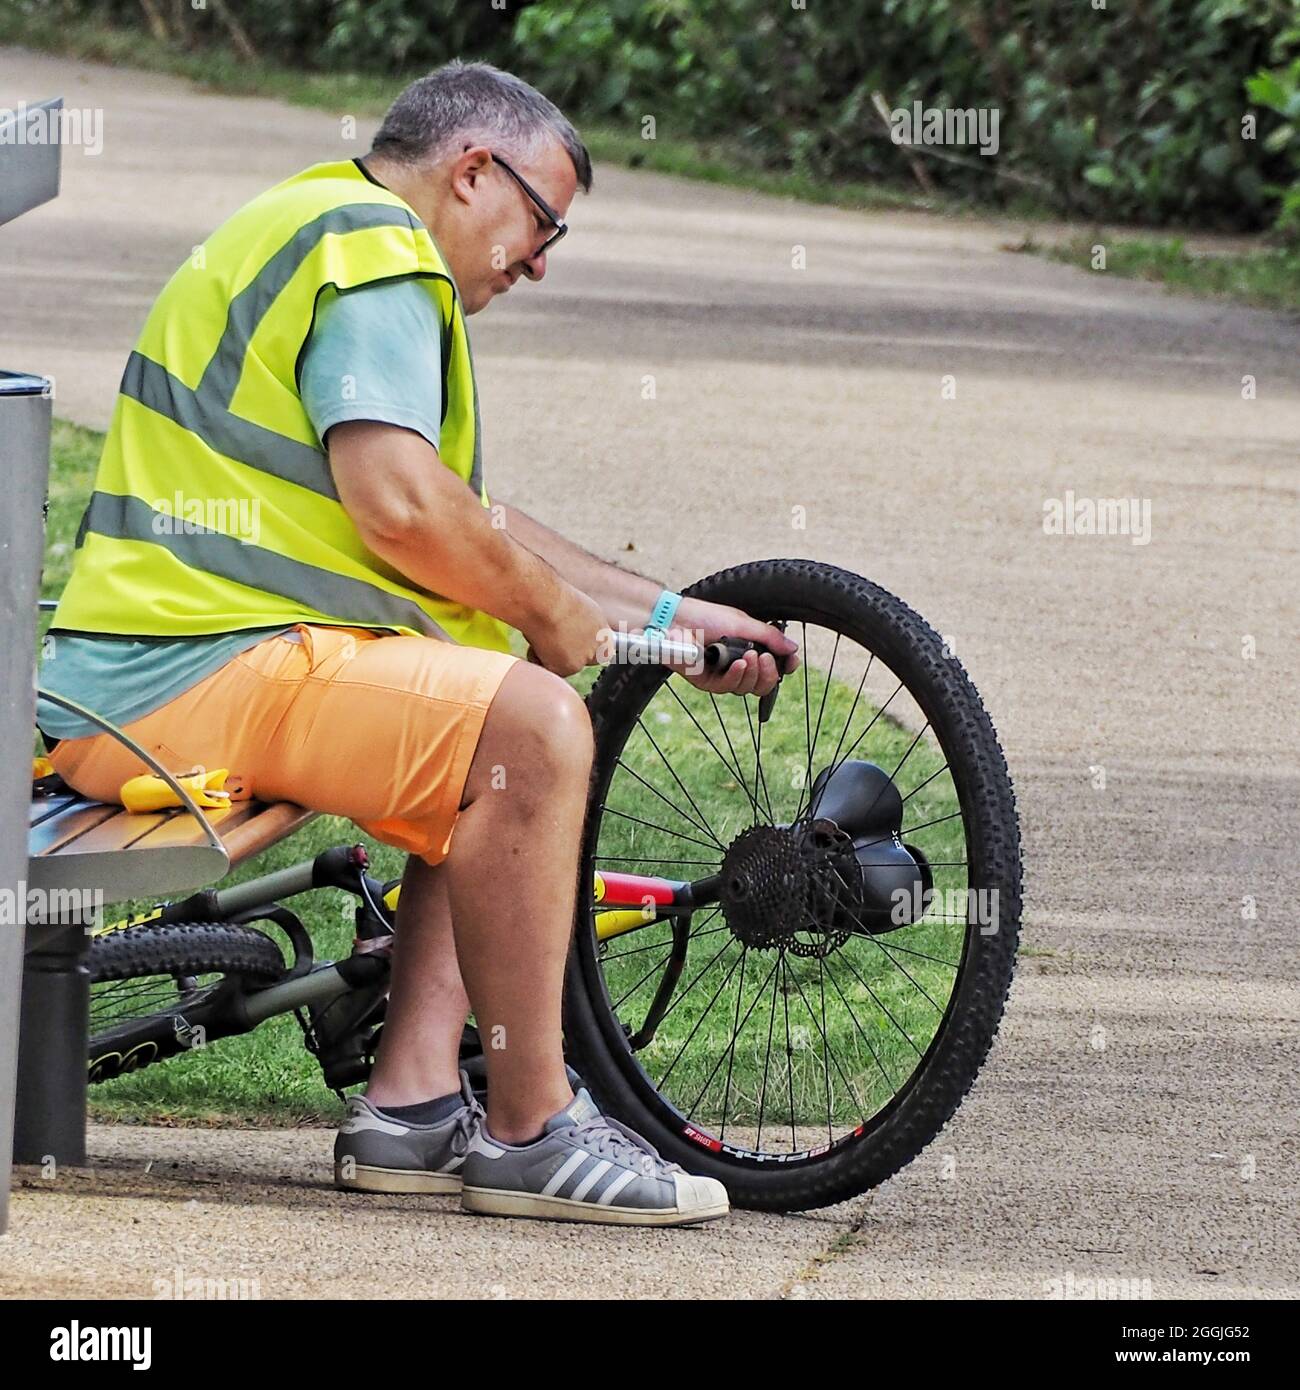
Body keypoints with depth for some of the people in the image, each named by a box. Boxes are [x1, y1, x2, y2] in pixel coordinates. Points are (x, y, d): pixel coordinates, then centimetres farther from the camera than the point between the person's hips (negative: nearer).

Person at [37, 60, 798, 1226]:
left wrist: (667, 618, 26)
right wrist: (555, 612, -3)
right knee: (532, 725, -23)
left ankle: (414, 1100, 8)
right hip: (194, 674, -11)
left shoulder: (324, 229, 28)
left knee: (494, 722, 21)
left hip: (136, 677, 11)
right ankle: (531, 1132, -18)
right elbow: (400, 507, -19)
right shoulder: (370, 243, -7)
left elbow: (467, 521, 30)